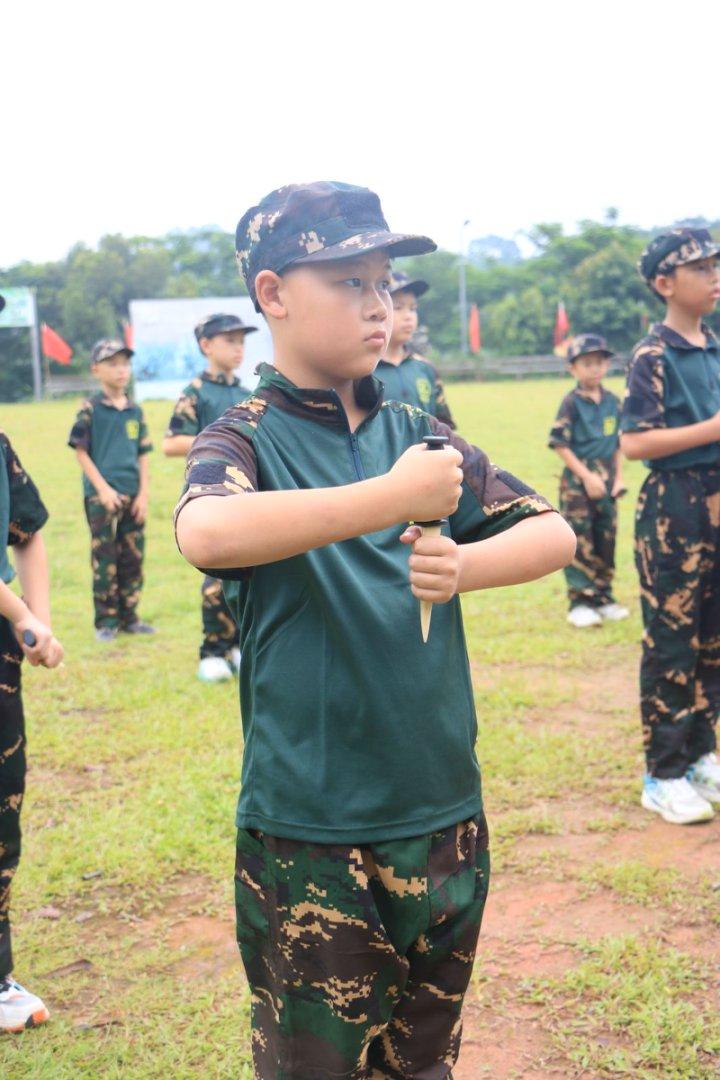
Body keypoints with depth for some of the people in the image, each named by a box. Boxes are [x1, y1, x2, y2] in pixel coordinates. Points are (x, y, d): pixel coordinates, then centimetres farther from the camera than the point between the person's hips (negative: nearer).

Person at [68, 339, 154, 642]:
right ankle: (106, 622, 7)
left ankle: (129, 617, 19)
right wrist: (103, 488, -12)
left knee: (133, 558, 8)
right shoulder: (90, 409, -3)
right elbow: (81, 452, -4)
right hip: (102, 496, -5)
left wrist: (144, 494, 3)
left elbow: (142, 455, 12)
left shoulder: (135, 411, 10)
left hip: (133, 496, 5)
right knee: (105, 559, -1)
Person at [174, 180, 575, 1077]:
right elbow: (204, 532, -31)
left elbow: (555, 535, 4)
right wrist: (392, 497, -30)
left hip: (445, 817, 5)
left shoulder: (416, 432, 6)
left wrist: (461, 565, -16)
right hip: (307, 835, -4)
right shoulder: (248, 437, -8)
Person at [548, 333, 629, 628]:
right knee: (580, 541, -4)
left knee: (606, 540, 11)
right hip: (577, 480, -5)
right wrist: (586, 476, -16)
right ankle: (580, 601, 1)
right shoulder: (571, 402, -9)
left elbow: (619, 443, 14)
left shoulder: (613, 401, 7)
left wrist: (618, 478, 5)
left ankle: (603, 597, 21)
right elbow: (560, 444, -12)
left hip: (606, 480, 5)